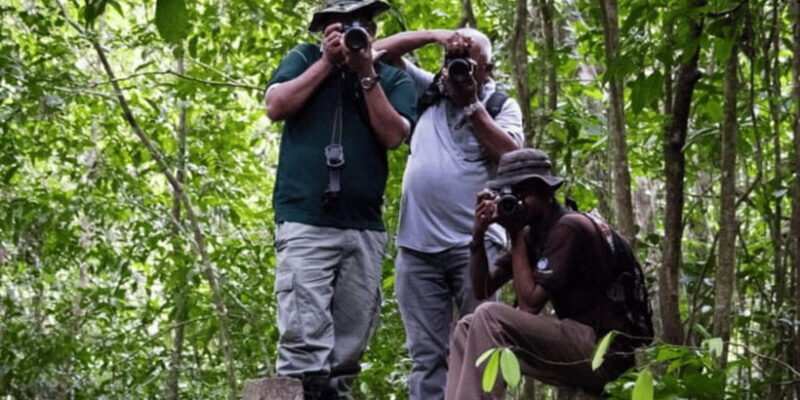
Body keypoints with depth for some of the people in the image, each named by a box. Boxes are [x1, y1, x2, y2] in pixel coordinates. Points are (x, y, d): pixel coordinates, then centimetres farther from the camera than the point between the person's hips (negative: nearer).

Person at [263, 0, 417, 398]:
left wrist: (366, 73, -6)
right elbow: (275, 106, -3)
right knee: (305, 333, -13)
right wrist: (327, 62, -4)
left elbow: (393, 135, -2)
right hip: (305, 220, -3)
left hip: (366, 226, 3)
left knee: (353, 334, 5)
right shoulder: (305, 57, 11)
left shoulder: (394, 78, 12)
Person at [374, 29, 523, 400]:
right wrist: (435, 35, 1)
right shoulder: (428, 92, 15)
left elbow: (510, 154, -10)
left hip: (473, 244, -2)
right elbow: (379, 52, 12)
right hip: (417, 245, 3)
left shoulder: (502, 106, 8)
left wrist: (471, 104, -8)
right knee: (427, 355, 2)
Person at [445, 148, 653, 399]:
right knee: (468, 328, 5)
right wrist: (479, 235, -3)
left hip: (607, 350, -10)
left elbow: (530, 305, -17)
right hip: (581, 342, 10)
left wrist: (516, 236, -11)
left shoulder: (568, 228, -14)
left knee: (489, 317, -21)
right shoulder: (533, 233, 13)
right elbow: (482, 290, 12)